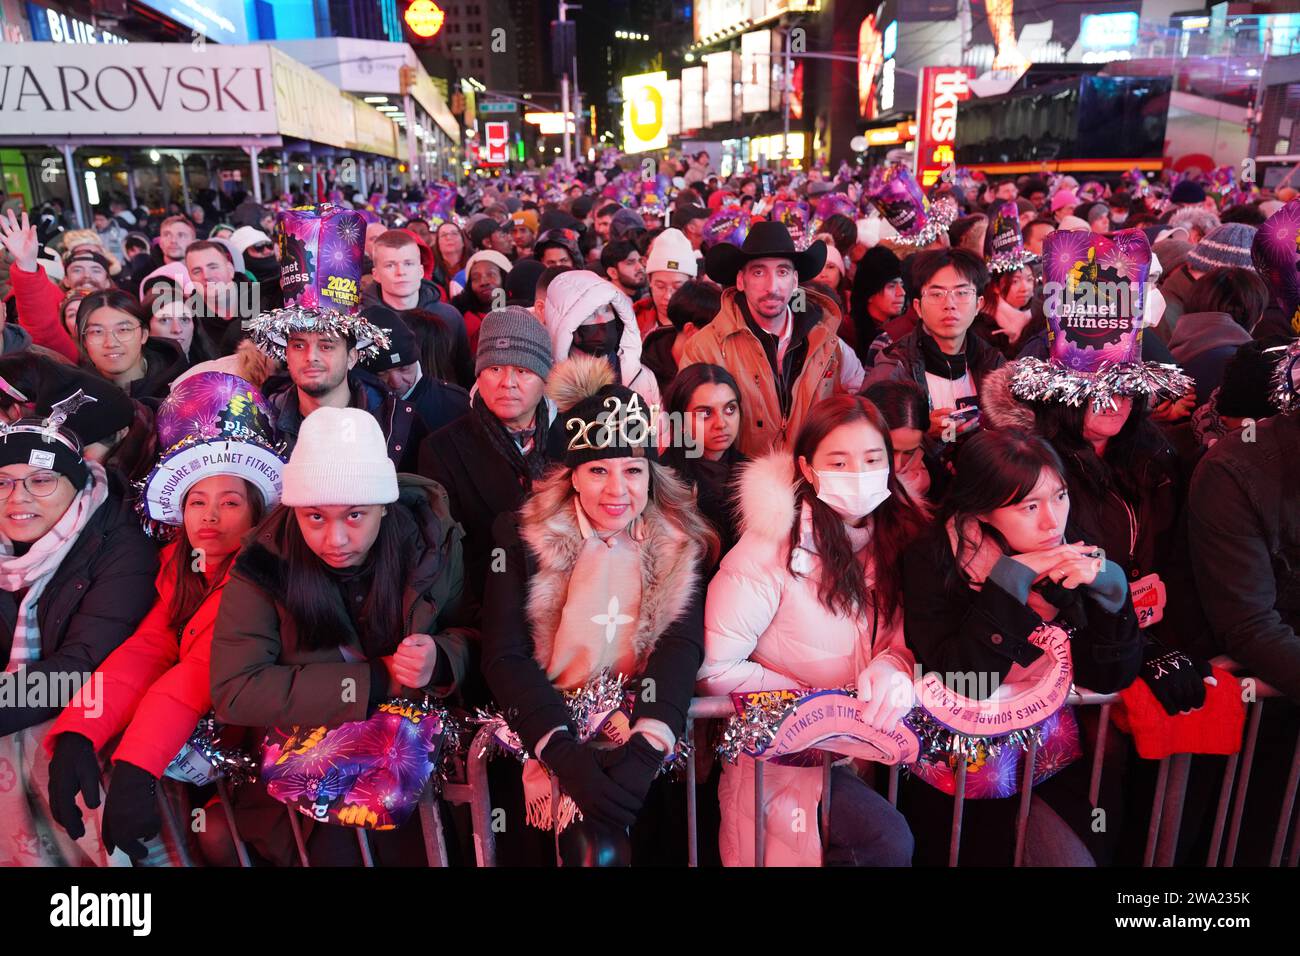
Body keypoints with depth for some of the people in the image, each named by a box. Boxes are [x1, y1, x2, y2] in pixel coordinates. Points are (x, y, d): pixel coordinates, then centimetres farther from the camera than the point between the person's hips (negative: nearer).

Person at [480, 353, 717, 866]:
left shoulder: (681, 544, 4)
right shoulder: (525, 538, -1)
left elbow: (681, 646, -8)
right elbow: (504, 656, -8)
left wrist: (644, 751, -25)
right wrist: (569, 757, -22)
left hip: (645, 731, 1)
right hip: (553, 730, -1)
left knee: (605, 837, -24)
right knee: (595, 844, -25)